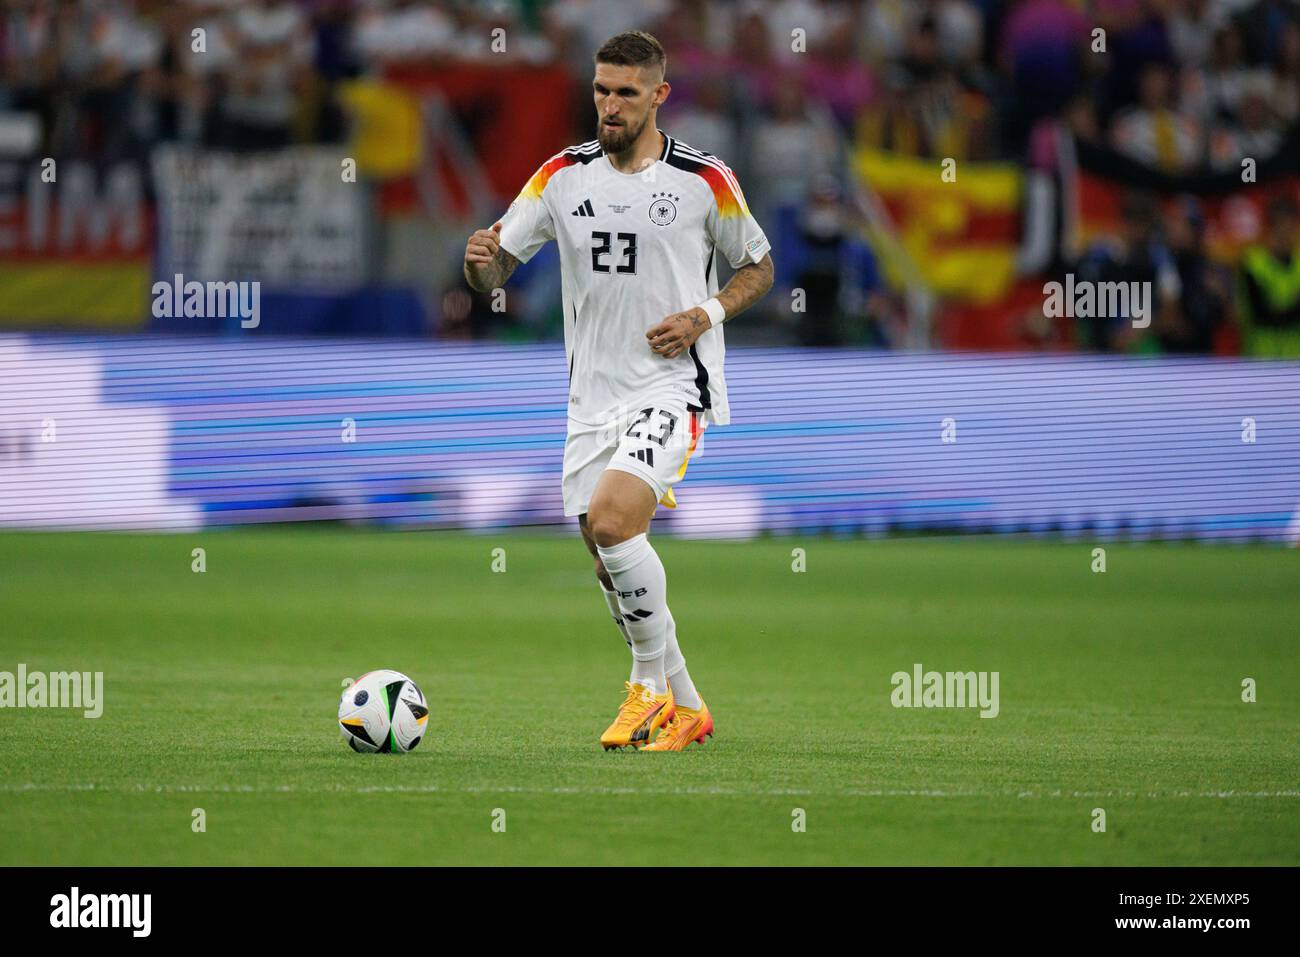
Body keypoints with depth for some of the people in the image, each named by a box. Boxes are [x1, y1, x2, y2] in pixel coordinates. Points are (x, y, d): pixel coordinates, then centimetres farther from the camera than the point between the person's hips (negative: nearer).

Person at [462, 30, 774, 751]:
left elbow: (758, 267, 9)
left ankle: (653, 684, -10)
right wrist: (481, 259, -17)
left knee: (611, 518, -25)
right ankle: (678, 704, 22)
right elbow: (494, 270, 7)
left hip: (671, 387, -5)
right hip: (592, 396, 5)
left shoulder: (704, 180, -4)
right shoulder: (564, 175, 5)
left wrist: (705, 315, -9)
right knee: (609, 559, 6)